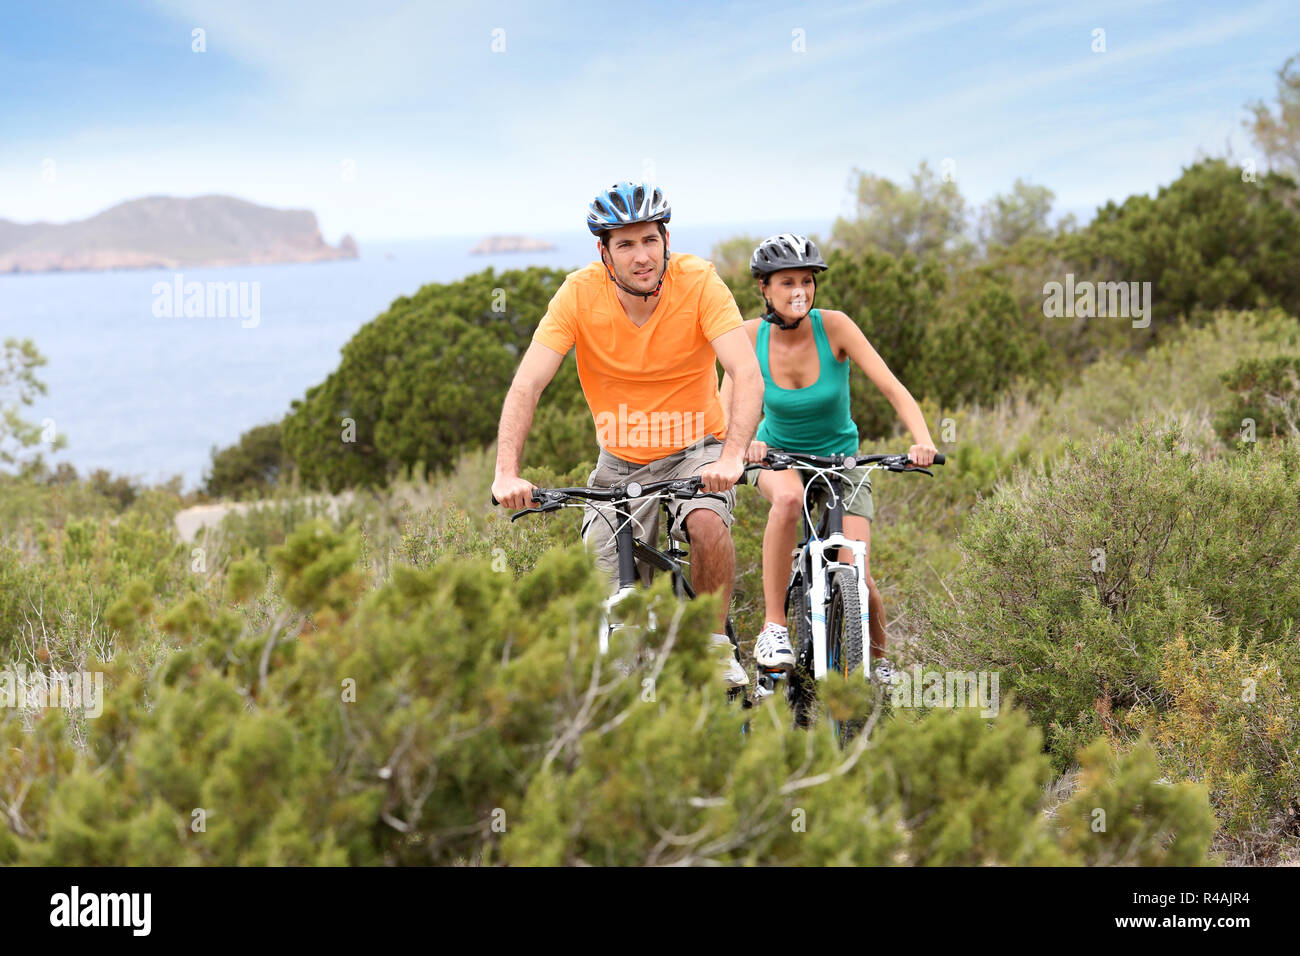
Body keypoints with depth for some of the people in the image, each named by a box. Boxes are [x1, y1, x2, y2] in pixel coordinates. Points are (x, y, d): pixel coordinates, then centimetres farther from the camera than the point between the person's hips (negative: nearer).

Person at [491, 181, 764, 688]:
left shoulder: (698, 281, -20)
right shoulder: (581, 293, -18)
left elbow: (748, 375, -29)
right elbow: (526, 386, -22)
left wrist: (732, 457, -46)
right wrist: (506, 474, -36)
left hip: (695, 447, -2)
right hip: (621, 461, 2)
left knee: (708, 523, -32)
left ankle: (716, 646, -9)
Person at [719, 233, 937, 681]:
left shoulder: (833, 326, -19)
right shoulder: (752, 335, -14)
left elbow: (893, 388, -24)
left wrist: (923, 441, -40)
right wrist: (743, 442, -44)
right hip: (778, 458, 0)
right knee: (790, 498, -38)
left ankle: (880, 660, 16)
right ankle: (773, 628, -28)